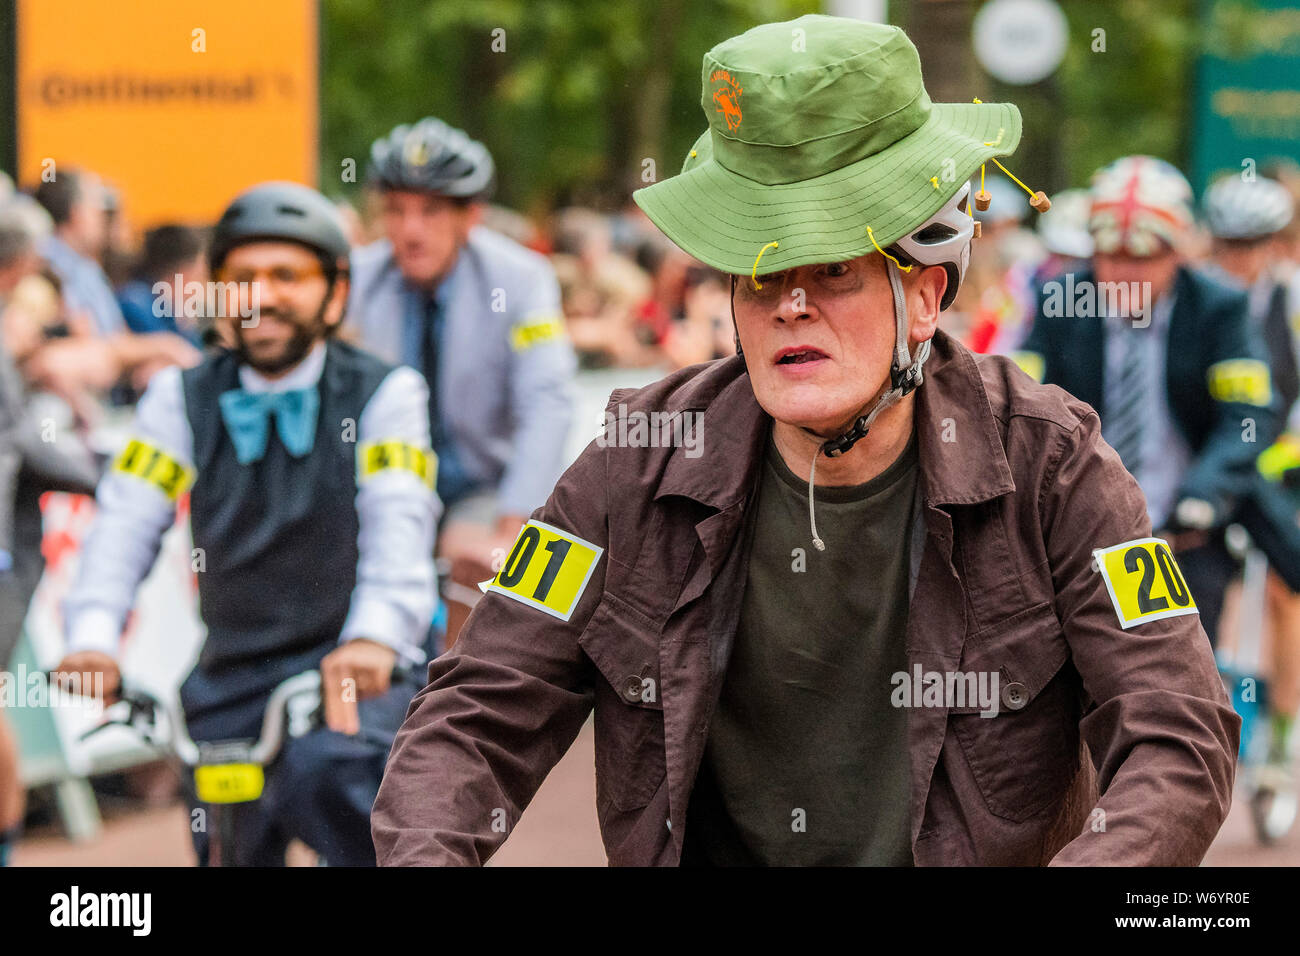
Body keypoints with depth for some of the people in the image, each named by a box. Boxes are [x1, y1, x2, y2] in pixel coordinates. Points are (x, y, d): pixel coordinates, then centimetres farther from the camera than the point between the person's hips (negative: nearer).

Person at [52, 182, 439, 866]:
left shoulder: (383, 394, -1)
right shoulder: (183, 398, 7)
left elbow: (398, 525, -16)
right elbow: (125, 522, -5)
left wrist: (375, 636, -37)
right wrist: (91, 638, -25)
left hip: (357, 676, -4)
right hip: (231, 681, 4)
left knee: (321, 775, -34)